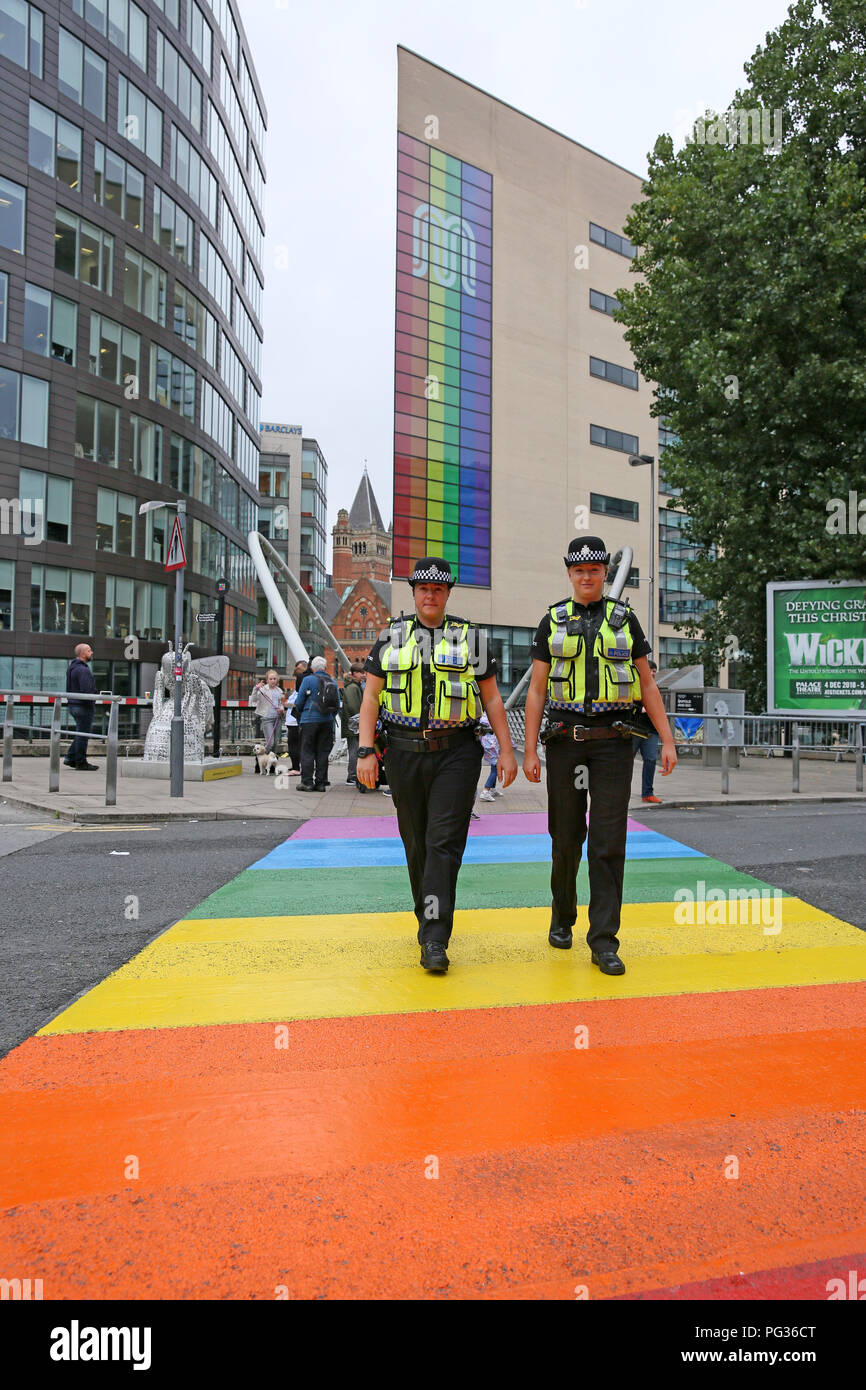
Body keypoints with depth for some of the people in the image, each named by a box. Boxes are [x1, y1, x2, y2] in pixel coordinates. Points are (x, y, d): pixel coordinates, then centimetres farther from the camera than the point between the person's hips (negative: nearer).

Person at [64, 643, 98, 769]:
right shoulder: (83, 670, -19)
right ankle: (81, 762, 6)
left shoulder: (72, 667, 14)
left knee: (80, 734, 19)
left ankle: (70, 758, 20)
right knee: (83, 735, -1)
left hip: (73, 705, 10)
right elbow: (86, 691, -25)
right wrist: (90, 704, -13)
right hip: (83, 706, -10)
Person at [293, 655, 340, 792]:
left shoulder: (308, 680, -5)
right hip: (327, 721, 4)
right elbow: (338, 705, 10)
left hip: (310, 720, -4)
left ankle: (307, 782, 0)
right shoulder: (333, 682, 8)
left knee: (307, 751, 2)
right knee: (322, 752, 8)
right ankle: (321, 783, 9)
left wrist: (299, 716, 16)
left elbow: (299, 702, -2)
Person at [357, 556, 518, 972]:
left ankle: (434, 940, -10)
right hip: (405, 752, 2)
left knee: (444, 843, -10)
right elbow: (371, 697, 5)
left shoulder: (470, 638, 7)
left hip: (456, 754, -2)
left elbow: (492, 698, 9)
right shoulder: (392, 637, 9)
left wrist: (507, 750, 1)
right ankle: (430, 919, 30)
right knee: (417, 842, 11)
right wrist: (366, 752, -4)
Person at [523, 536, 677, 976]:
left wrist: (668, 740, 2)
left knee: (609, 841, -4)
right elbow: (537, 691, 5)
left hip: (613, 741, 0)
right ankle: (562, 916, 31)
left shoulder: (624, 619, 8)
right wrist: (529, 751, -1)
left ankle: (603, 941, 2)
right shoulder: (553, 622, 7)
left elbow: (647, 683, 10)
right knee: (566, 837, 8)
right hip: (565, 741, 1)